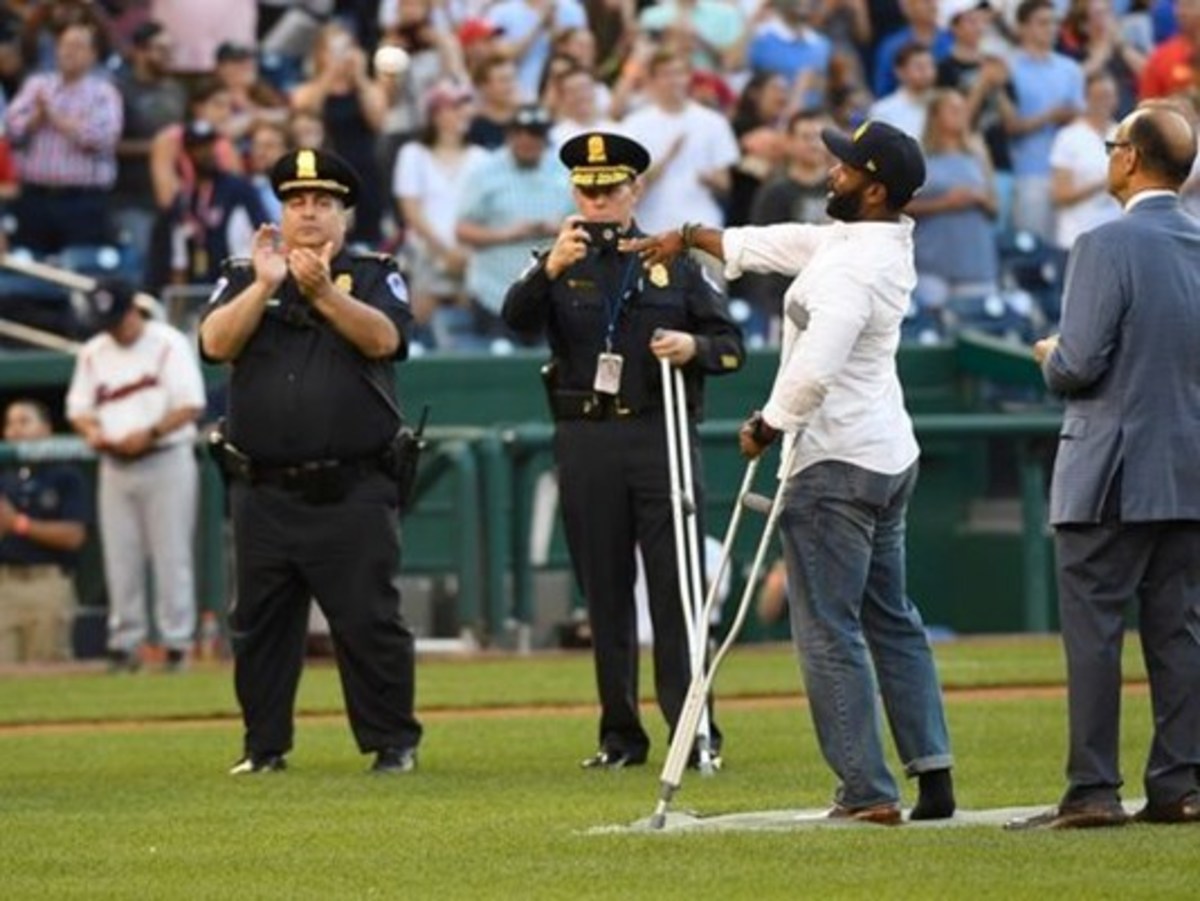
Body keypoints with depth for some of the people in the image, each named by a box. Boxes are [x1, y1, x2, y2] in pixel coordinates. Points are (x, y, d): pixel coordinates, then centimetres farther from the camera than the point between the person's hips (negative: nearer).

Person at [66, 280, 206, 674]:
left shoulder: (169, 345, -5)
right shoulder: (93, 353, 11)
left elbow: (191, 405, -10)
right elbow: (78, 407, 15)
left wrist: (151, 433, -21)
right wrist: (91, 429, -8)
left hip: (166, 461, -5)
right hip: (115, 466, 5)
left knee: (172, 556, -4)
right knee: (120, 558, 4)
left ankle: (177, 642, 0)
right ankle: (124, 643, 9)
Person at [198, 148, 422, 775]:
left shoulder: (375, 278, 7)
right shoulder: (244, 280, 13)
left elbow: (384, 339, -12)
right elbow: (216, 343, -4)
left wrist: (323, 292, -26)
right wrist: (265, 285, -15)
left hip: (352, 494, -3)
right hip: (263, 493, 3)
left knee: (369, 622, -5)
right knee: (259, 624, 6)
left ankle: (393, 743, 3)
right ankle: (264, 745, 15)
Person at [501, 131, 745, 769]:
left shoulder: (674, 262, 12)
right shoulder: (557, 266, 9)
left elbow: (731, 345, 12)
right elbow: (517, 319, -12)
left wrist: (694, 347, -11)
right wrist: (550, 271, -31)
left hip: (662, 435, -1)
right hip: (586, 442, 1)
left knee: (676, 586, -6)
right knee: (605, 592, 4)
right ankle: (620, 736, 9)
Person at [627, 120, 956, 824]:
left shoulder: (854, 264, -22)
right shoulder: (844, 239, 8)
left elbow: (815, 367, -30)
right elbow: (772, 245, 22)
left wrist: (768, 425, -15)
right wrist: (689, 237, 28)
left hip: (834, 463, -10)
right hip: (890, 455, 10)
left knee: (829, 629, -5)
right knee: (892, 619, 16)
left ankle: (868, 792, -6)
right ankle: (933, 776, 15)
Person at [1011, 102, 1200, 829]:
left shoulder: (1108, 246, -14)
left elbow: (1080, 364, -17)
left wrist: (1051, 358, 3)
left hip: (1112, 477, -6)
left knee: (1093, 633, -2)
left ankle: (1093, 790, -4)